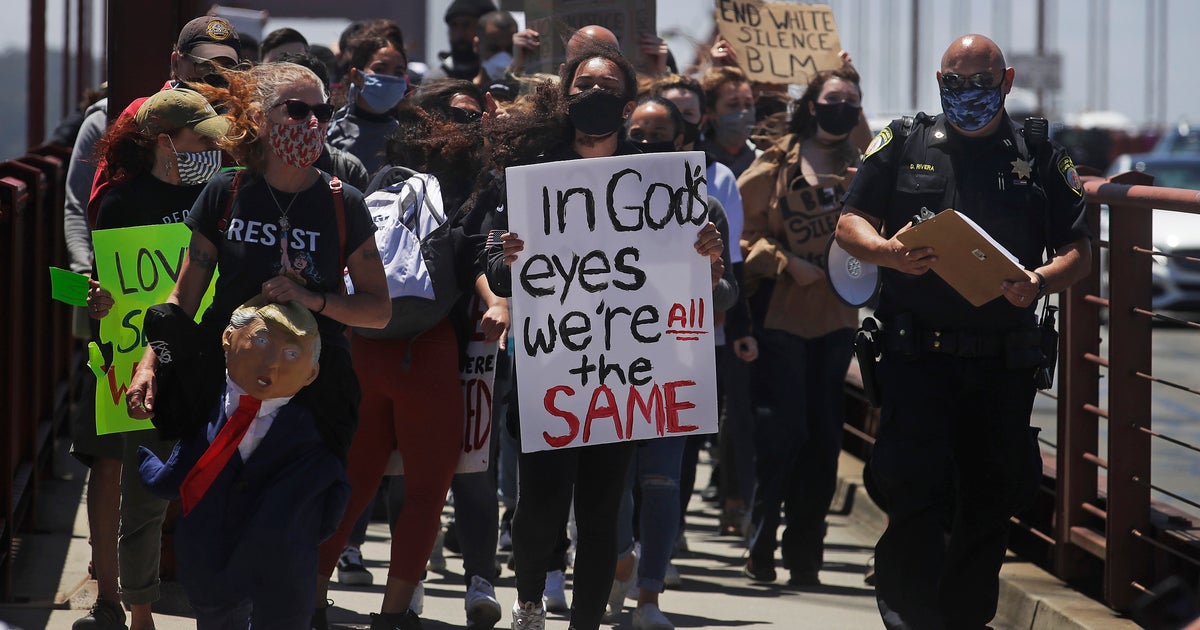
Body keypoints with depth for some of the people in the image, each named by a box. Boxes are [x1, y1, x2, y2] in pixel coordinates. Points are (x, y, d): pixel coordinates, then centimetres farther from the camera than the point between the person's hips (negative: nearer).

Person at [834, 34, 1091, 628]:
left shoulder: (1042, 158, 10)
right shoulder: (903, 144, 9)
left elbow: (1077, 251, 8)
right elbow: (850, 223, 7)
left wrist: (1039, 282, -13)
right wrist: (891, 253, -15)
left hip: (1005, 364, 2)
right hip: (917, 355, -2)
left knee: (992, 500, 8)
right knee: (916, 491, -12)